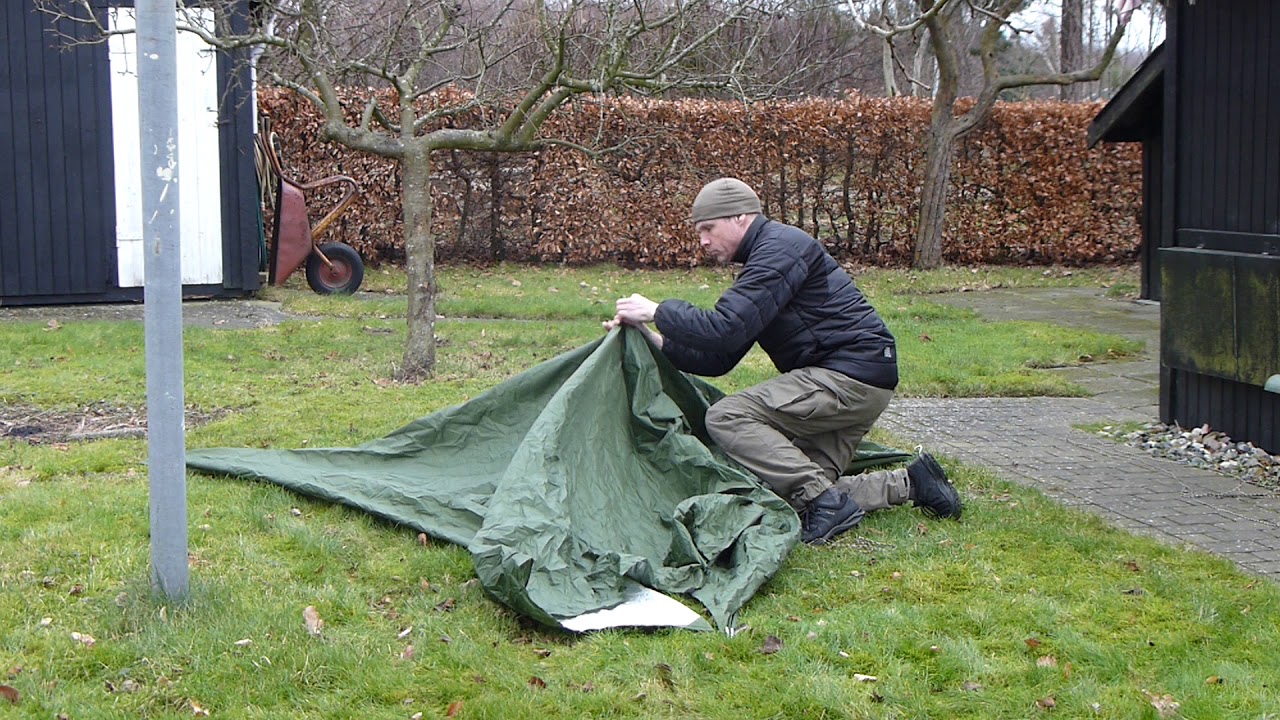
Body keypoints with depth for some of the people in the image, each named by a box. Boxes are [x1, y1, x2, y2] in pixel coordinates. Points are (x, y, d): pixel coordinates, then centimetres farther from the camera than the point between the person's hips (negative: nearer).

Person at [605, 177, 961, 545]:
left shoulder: (780, 248, -11)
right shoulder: (761, 259, 21)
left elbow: (726, 329, -22)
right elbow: (718, 359, 16)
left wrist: (658, 311, -10)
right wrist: (656, 340, 7)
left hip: (852, 377, -10)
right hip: (856, 381, 10)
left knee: (727, 417, -19)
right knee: (796, 487, 6)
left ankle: (825, 502, -20)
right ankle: (910, 483, 12)